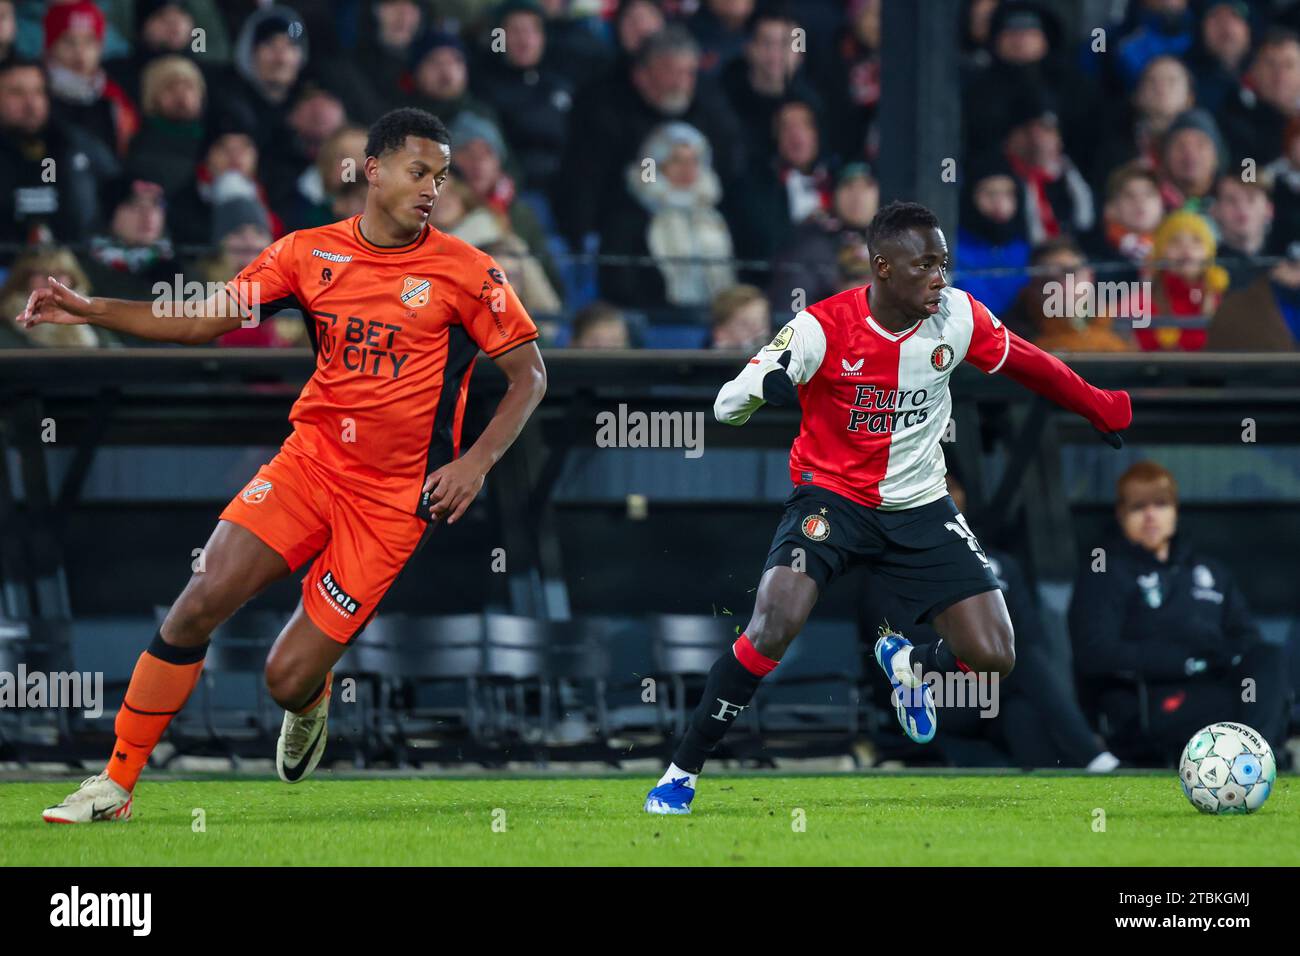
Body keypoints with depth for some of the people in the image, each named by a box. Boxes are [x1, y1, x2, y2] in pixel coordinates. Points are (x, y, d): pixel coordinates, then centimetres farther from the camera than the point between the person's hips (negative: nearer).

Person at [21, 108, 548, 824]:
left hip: (395, 497, -3)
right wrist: (92, 310, -7)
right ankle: (116, 783, -6)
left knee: (288, 679, -9)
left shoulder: (467, 274, -5)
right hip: (310, 461, 3)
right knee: (204, 598, -17)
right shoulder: (309, 254, 2)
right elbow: (202, 322, 5)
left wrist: (477, 462, -11)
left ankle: (310, 702, 32)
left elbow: (529, 374, 2)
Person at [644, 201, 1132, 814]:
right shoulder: (822, 329, -19)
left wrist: (1100, 409, 22)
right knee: (773, 627, -28)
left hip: (919, 507, 4)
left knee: (993, 658, -6)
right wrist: (765, 384, -42)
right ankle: (681, 774, -13)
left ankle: (909, 664, 32)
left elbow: (1027, 364, 12)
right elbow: (725, 406, -19)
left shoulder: (958, 317, -9)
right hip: (832, 496, -4)